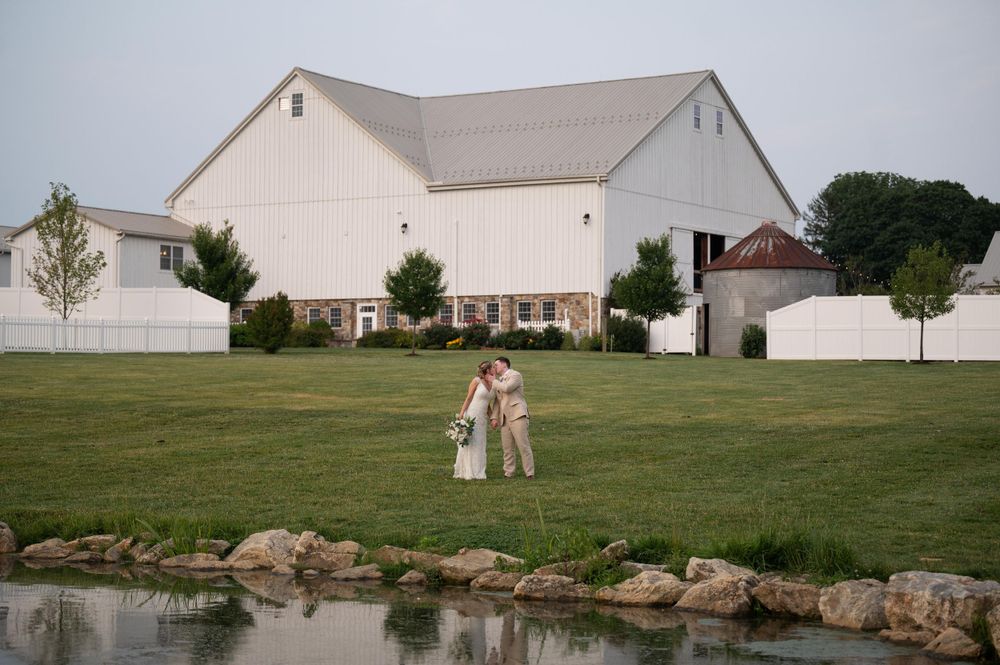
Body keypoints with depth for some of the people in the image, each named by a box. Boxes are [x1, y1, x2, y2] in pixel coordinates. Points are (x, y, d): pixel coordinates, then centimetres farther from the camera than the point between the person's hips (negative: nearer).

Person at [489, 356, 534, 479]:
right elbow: (497, 400, 21)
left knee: (523, 445, -10)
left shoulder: (515, 375, 0)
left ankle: (530, 473, -9)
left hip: (517, 415, -8)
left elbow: (507, 388, -17)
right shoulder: (499, 381, 24)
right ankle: (509, 473, 8)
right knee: (507, 448, 4)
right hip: (504, 418, 8)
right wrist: (494, 417, 9)